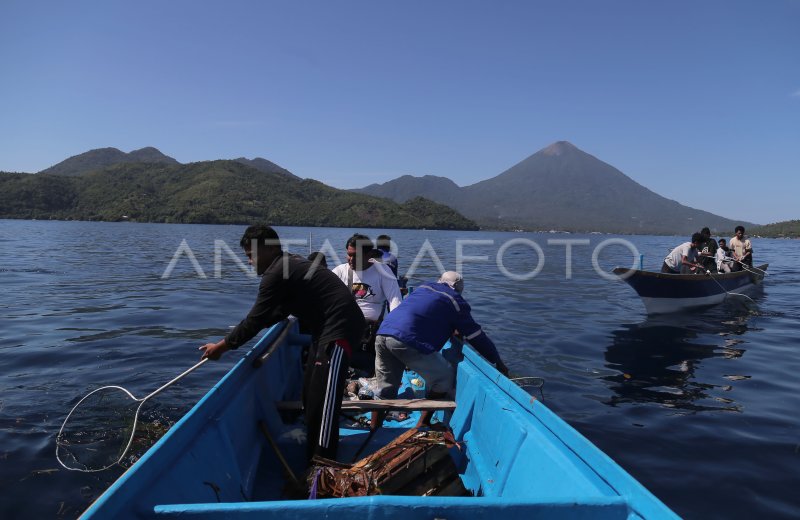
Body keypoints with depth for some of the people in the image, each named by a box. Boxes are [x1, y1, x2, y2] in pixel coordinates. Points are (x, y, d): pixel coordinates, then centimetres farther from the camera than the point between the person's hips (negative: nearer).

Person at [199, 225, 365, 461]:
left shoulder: (277, 273, -16)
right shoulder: (289, 264, 15)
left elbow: (256, 318, -12)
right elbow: (277, 312, 22)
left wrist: (222, 346, 0)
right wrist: (231, 339, 20)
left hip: (340, 329, -11)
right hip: (327, 327, 11)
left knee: (323, 399, -10)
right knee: (310, 393, 16)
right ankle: (313, 461, 29)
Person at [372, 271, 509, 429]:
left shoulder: (423, 288, 28)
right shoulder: (455, 301, 10)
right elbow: (476, 336, 13)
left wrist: (450, 330, 51)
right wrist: (499, 362, 22)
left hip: (382, 333, 8)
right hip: (405, 340, -7)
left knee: (385, 390, 19)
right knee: (445, 376, 9)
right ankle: (422, 426, 14)